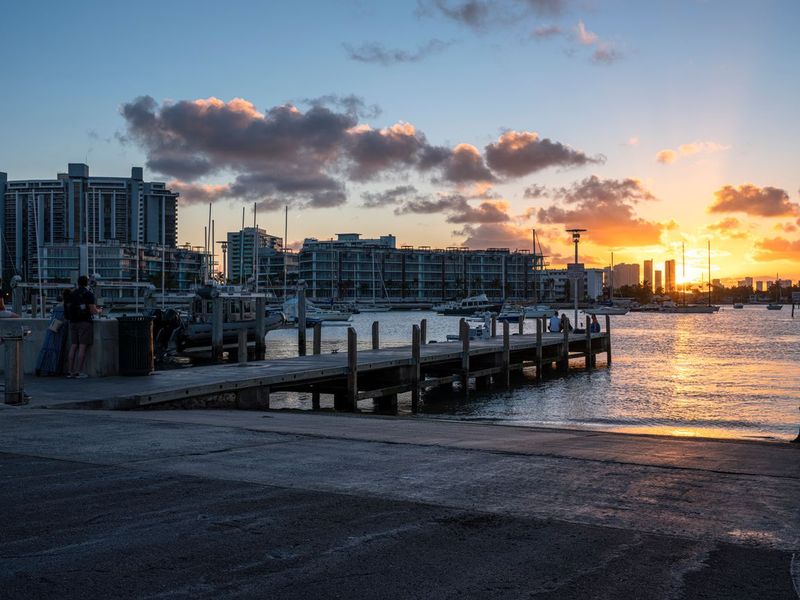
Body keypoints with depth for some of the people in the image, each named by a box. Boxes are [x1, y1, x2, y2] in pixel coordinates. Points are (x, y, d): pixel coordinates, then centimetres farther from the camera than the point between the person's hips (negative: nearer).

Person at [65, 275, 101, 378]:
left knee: (73, 346, 10)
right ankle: (78, 372, -8)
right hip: (84, 322, -6)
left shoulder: (71, 294, 10)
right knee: (83, 347, -4)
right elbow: (93, 310, -11)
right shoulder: (89, 294, -7)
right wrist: (98, 311, 11)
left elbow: (68, 308, 16)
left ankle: (69, 371, 8)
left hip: (73, 322, 6)